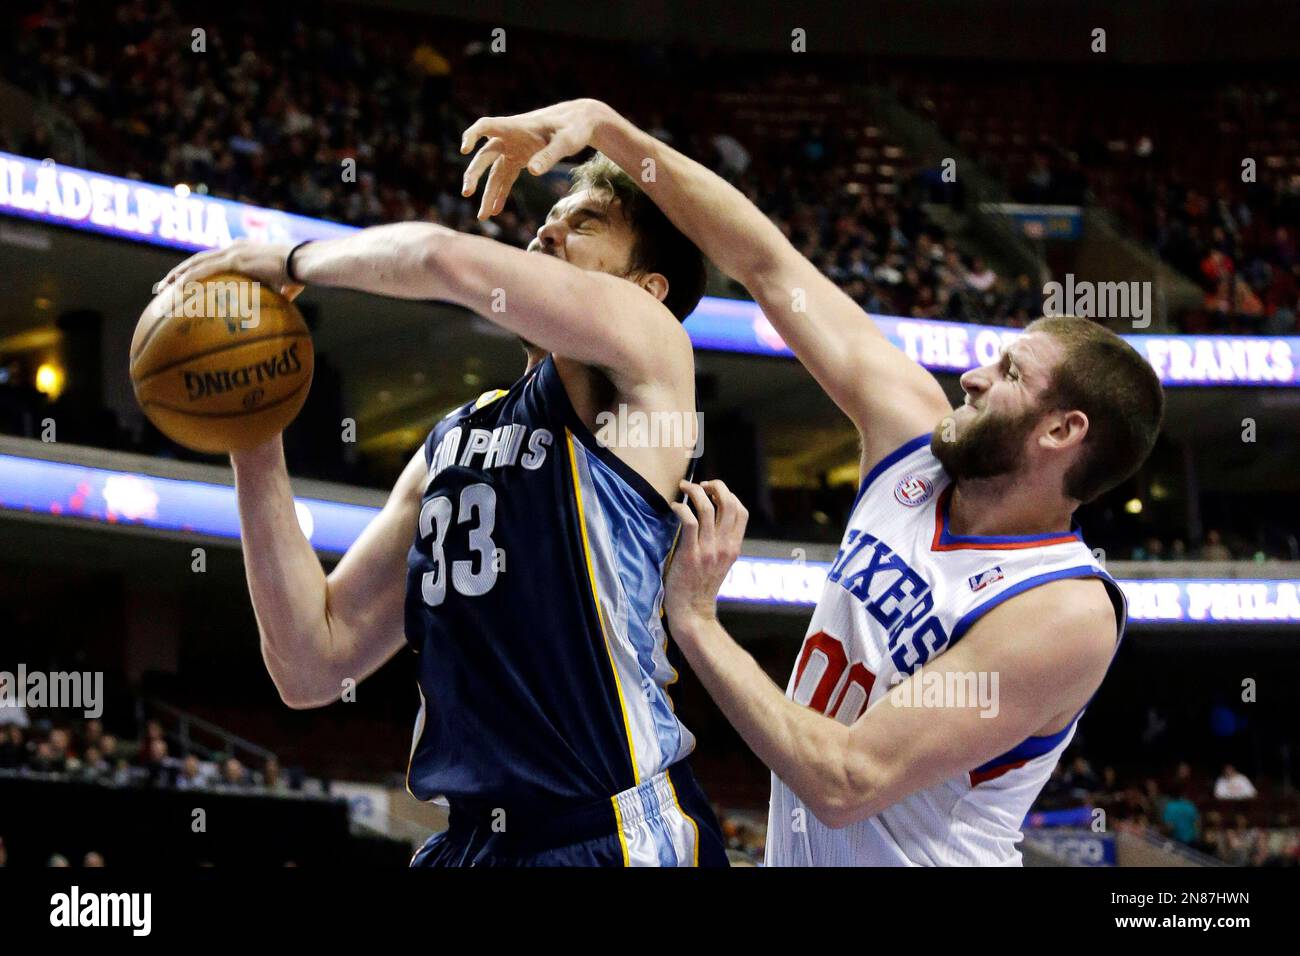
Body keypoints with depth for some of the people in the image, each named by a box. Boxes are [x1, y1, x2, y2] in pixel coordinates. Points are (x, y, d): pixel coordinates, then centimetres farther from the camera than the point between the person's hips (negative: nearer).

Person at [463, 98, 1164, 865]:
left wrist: (694, 622, -22)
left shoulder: (1066, 614, -22)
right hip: (795, 855, 7)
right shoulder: (919, 437, -1)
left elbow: (845, 783, -26)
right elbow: (767, 263, 1)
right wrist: (606, 127, -3)